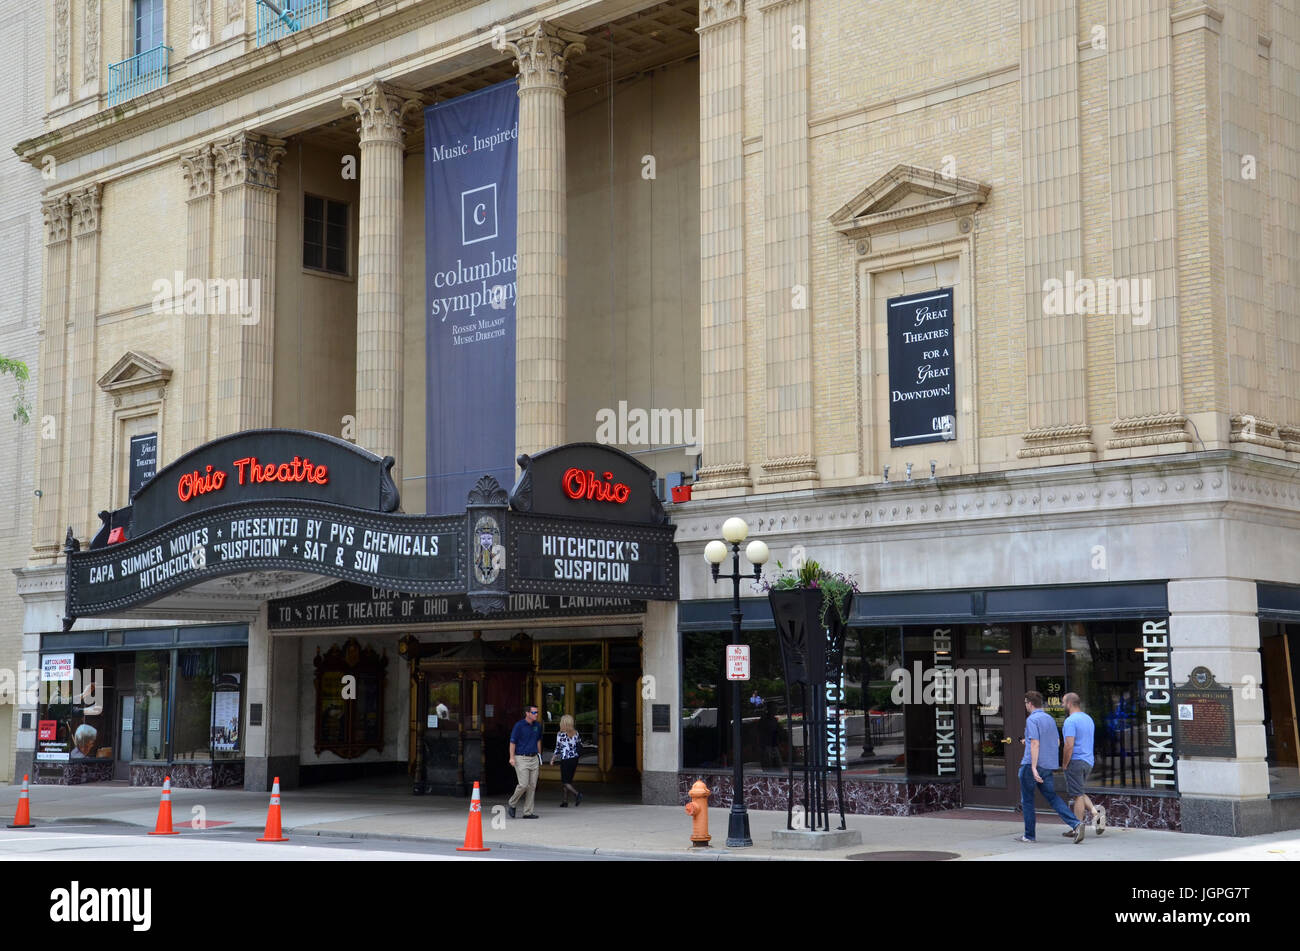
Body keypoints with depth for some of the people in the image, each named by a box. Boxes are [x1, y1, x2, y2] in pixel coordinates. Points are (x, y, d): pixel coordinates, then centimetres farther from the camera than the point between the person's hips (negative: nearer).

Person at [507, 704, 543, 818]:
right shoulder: (519, 725, -8)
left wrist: (539, 756, 23)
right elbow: (512, 742, -8)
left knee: (532, 786, 3)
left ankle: (528, 812, 8)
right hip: (521, 758, -6)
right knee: (523, 784, -13)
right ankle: (511, 804, 10)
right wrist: (512, 757, -17)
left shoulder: (537, 726, 9)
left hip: (534, 758, 6)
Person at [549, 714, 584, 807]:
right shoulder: (576, 733, 3)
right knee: (569, 780, 16)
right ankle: (565, 801, 18)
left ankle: (577, 794, -21)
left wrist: (552, 760, 2)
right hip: (575, 759, 6)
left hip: (565, 760, -6)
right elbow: (580, 746, 7)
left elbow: (557, 749, -10)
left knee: (566, 781, 2)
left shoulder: (560, 734, -12)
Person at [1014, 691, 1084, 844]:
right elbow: (1057, 742, 22)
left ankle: (1029, 835, 10)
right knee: (1052, 797, 7)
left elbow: (1035, 744, -19)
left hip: (1031, 764, -7)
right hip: (1048, 766, 7)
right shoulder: (1050, 719, 14)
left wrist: (1033, 768, -23)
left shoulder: (1032, 720, -11)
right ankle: (1075, 824, -11)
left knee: (1027, 800, 5)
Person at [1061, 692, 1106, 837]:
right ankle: (1095, 811, -2)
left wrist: (1064, 764, -11)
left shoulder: (1070, 721, -15)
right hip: (1088, 761, 8)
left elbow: (1069, 746, -22)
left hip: (1075, 761, -8)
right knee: (1078, 793, 18)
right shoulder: (1088, 719, 14)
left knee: (1077, 795, -3)